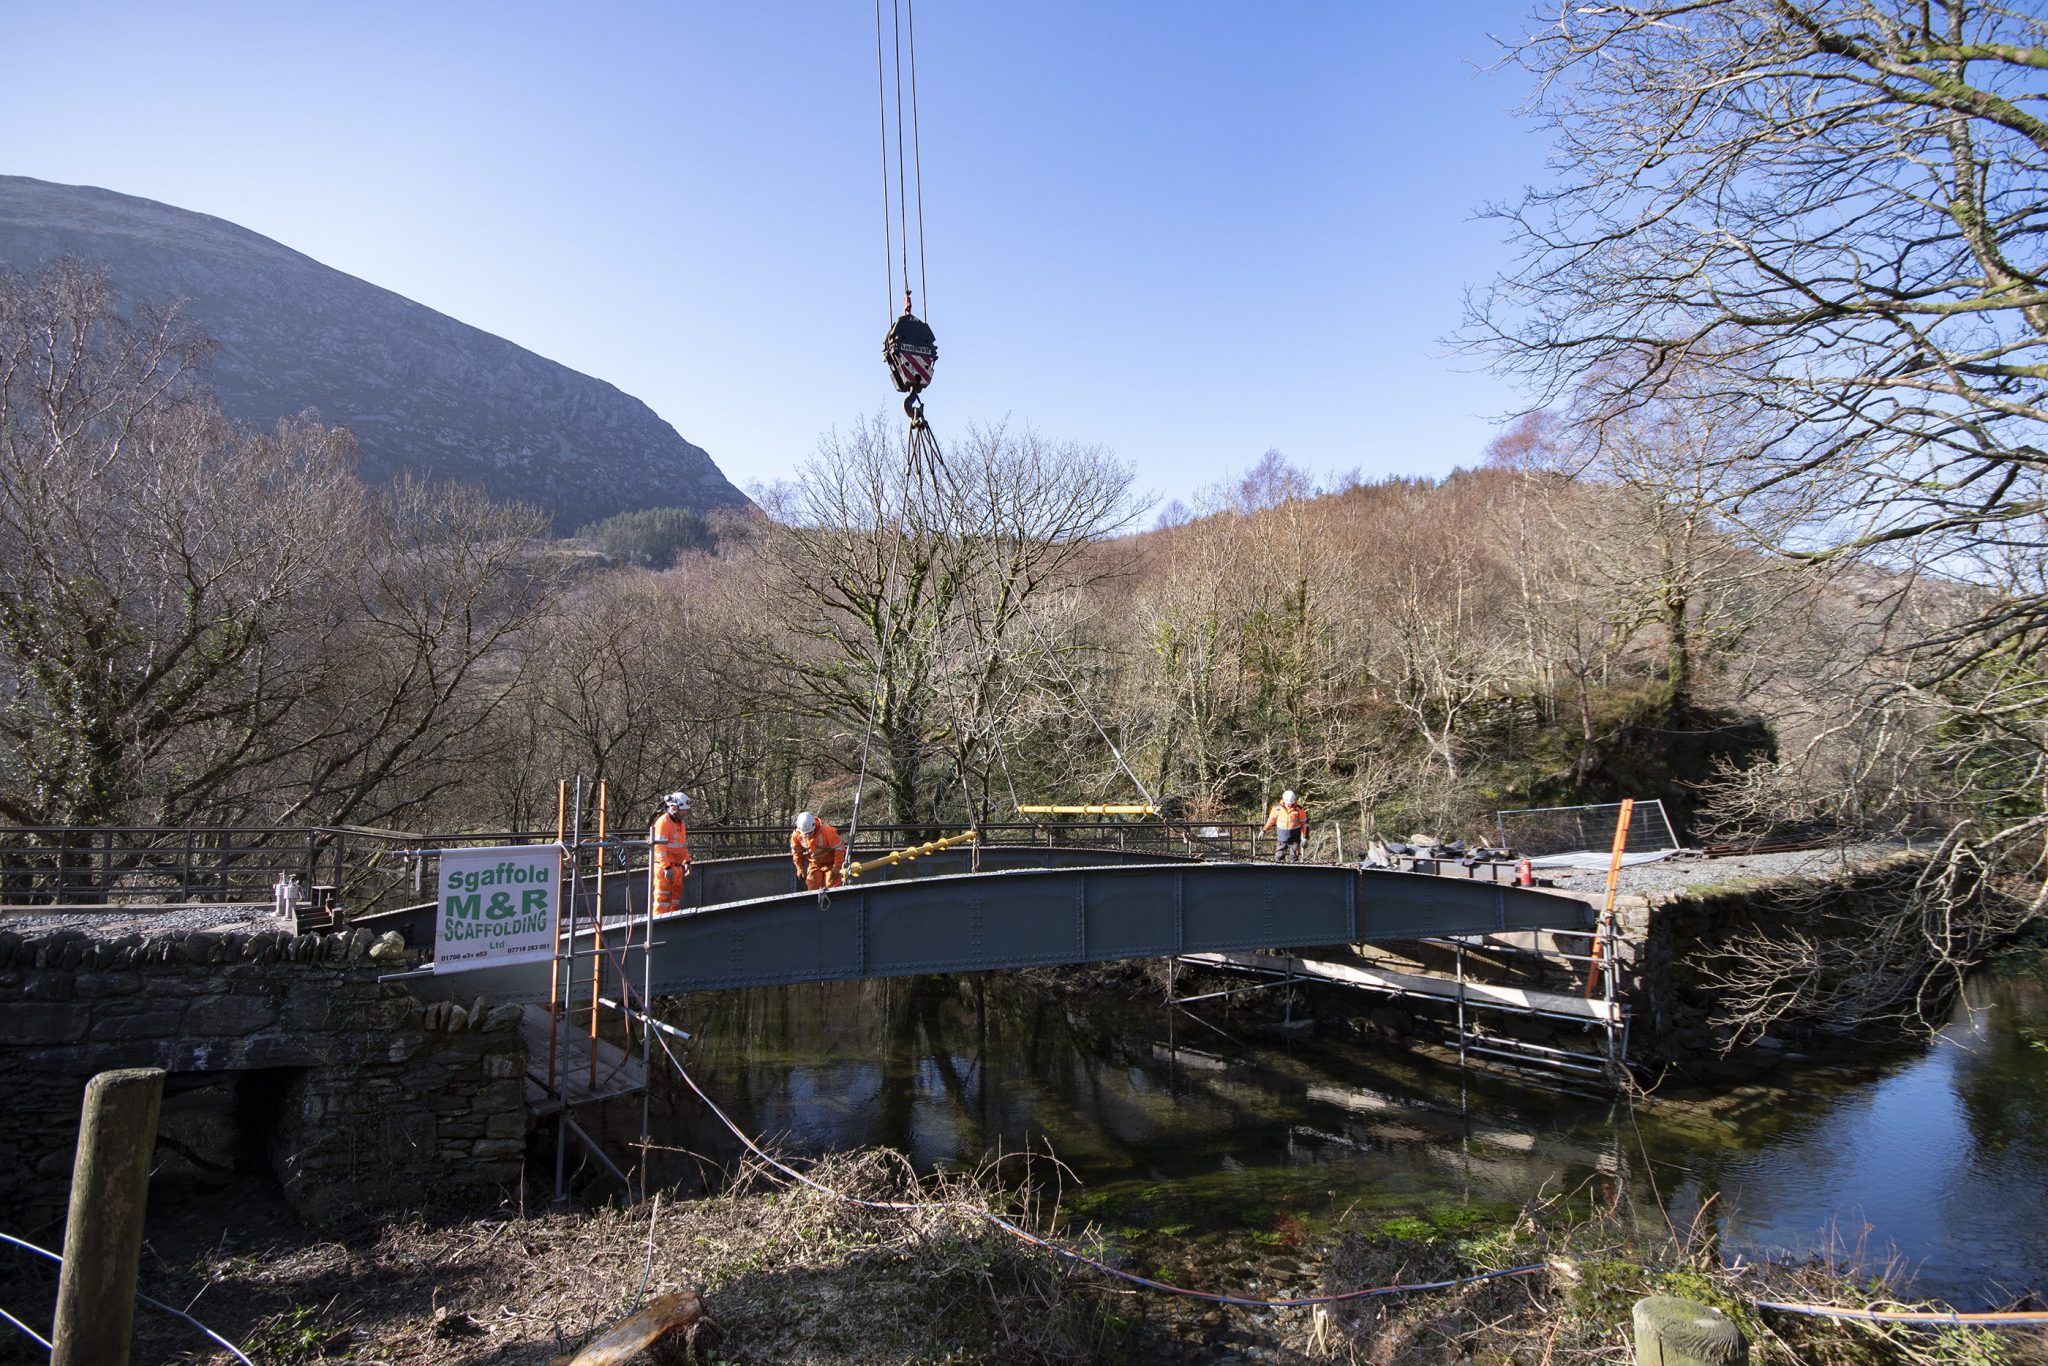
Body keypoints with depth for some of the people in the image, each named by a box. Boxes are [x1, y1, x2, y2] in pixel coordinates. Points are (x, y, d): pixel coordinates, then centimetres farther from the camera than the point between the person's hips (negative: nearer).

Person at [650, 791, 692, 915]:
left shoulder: (680, 823, 15)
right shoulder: (663, 822, -15)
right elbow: (659, 847, -21)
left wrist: (687, 862, 17)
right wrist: (667, 867, -23)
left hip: (677, 866, 9)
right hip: (664, 867, -9)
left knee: (676, 895, 14)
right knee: (663, 897, -5)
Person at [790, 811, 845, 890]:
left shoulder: (827, 831, -30)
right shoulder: (796, 835, -17)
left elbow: (839, 849, -22)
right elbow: (796, 852, 3)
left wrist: (836, 867, -20)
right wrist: (800, 868, 5)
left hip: (830, 863, -4)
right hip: (814, 864, 4)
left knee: (832, 886, -8)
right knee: (813, 888, 0)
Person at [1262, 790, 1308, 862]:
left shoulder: (1299, 809, -5)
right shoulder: (1277, 808, -2)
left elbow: (1304, 823, 2)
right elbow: (1271, 820, 11)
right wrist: (1263, 830, 9)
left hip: (1294, 838, -1)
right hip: (1281, 837, 1)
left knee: (1293, 859, -1)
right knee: (1278, 858, -2)